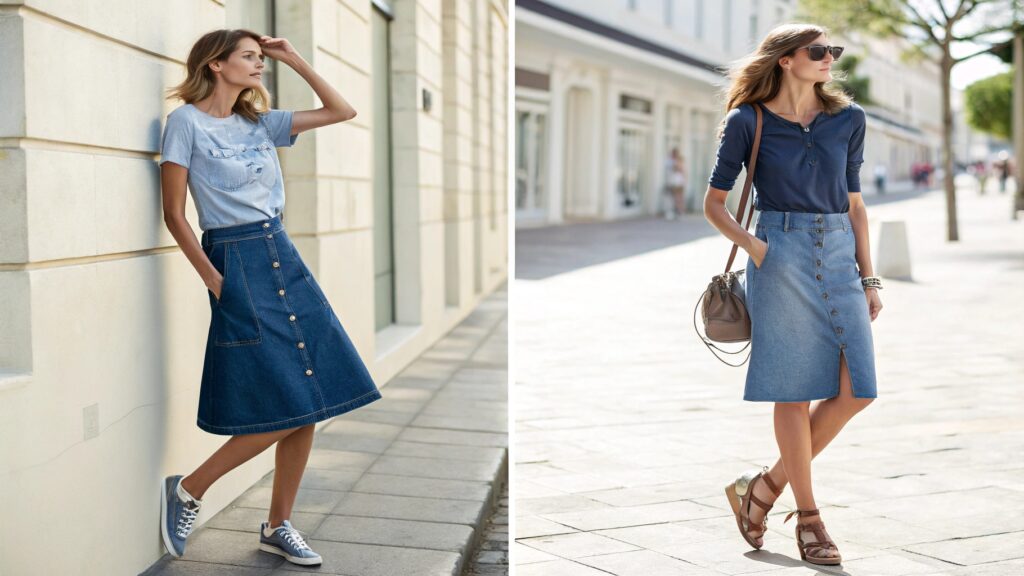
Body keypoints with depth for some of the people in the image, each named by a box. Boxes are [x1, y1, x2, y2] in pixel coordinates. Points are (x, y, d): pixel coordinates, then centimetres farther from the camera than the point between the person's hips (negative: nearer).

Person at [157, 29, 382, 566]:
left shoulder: (260, 123, 13)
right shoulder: (186, 120, -4)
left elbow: (342, 110, 18)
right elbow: (174, 215, -6)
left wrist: (294, 60, 12)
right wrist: (214, 281, -10)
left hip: (284, 257, 7)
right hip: (237, 263, -7)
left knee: (311, 404, 3)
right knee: (286, 410, -9)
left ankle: (278, 527, 18)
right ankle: (187, 490, 9)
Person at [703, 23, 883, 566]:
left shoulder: (849, 119, 11)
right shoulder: (748, 122, 0)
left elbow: (854, 203, 15)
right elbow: (713, 202, 3)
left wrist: (868, 278, 11)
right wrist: (751, 244, -13)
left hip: (838, 256, 5)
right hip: (781, 256, -4)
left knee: (855, 389, -3)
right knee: (795, 392, -1)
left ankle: (765, 485, 15)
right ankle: (808, 517, 13)